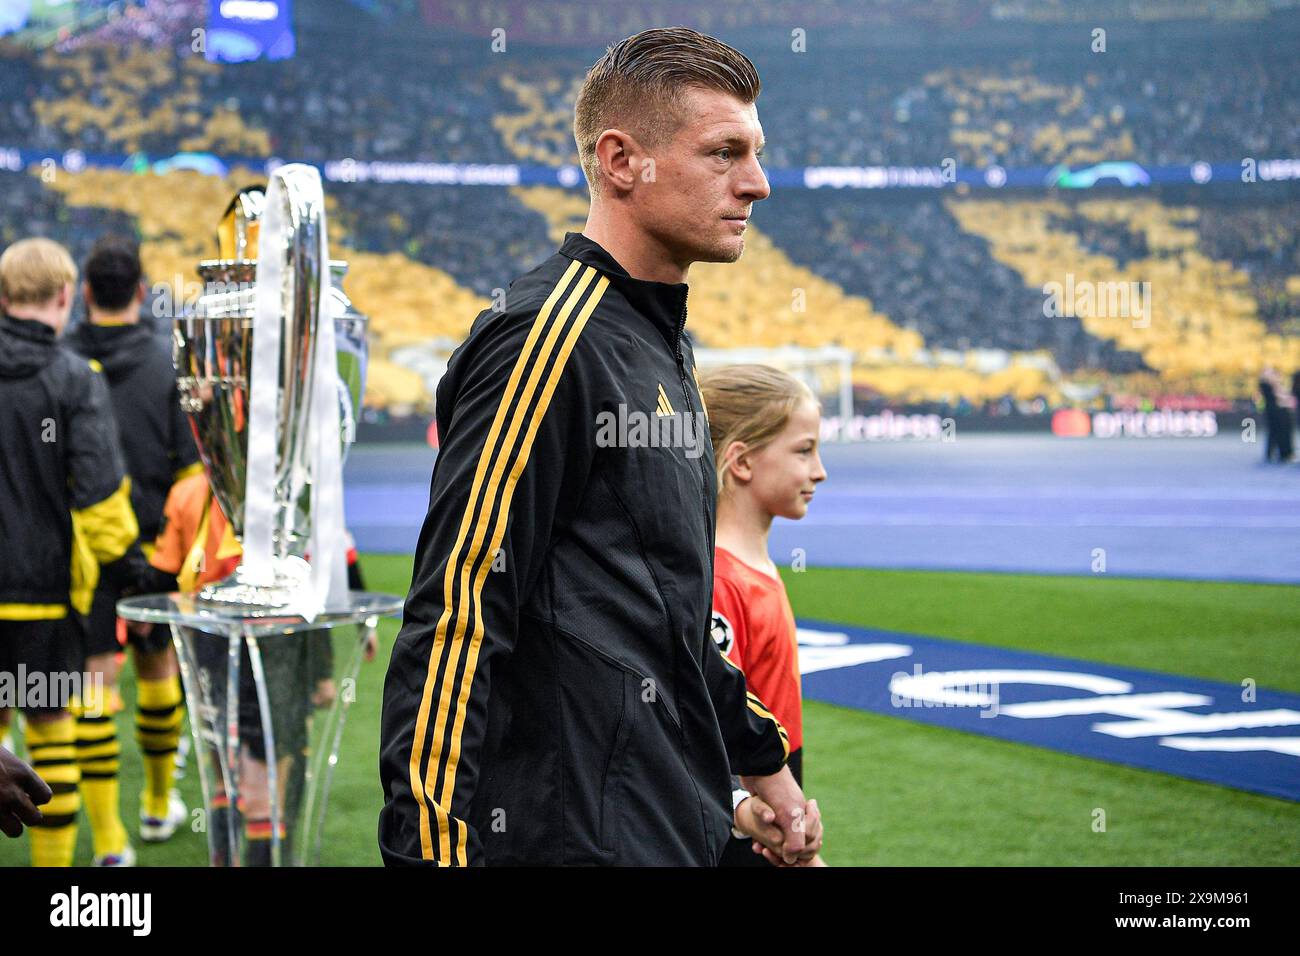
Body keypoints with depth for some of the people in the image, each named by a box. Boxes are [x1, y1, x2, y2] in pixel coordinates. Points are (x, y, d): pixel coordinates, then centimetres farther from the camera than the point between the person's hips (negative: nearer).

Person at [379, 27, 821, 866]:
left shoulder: (667, 345, 15)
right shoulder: (549, 336, -15)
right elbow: (454, 615, -20)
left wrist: (761, 761, 26)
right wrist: (431, 849, -24)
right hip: (575, 834, -9)